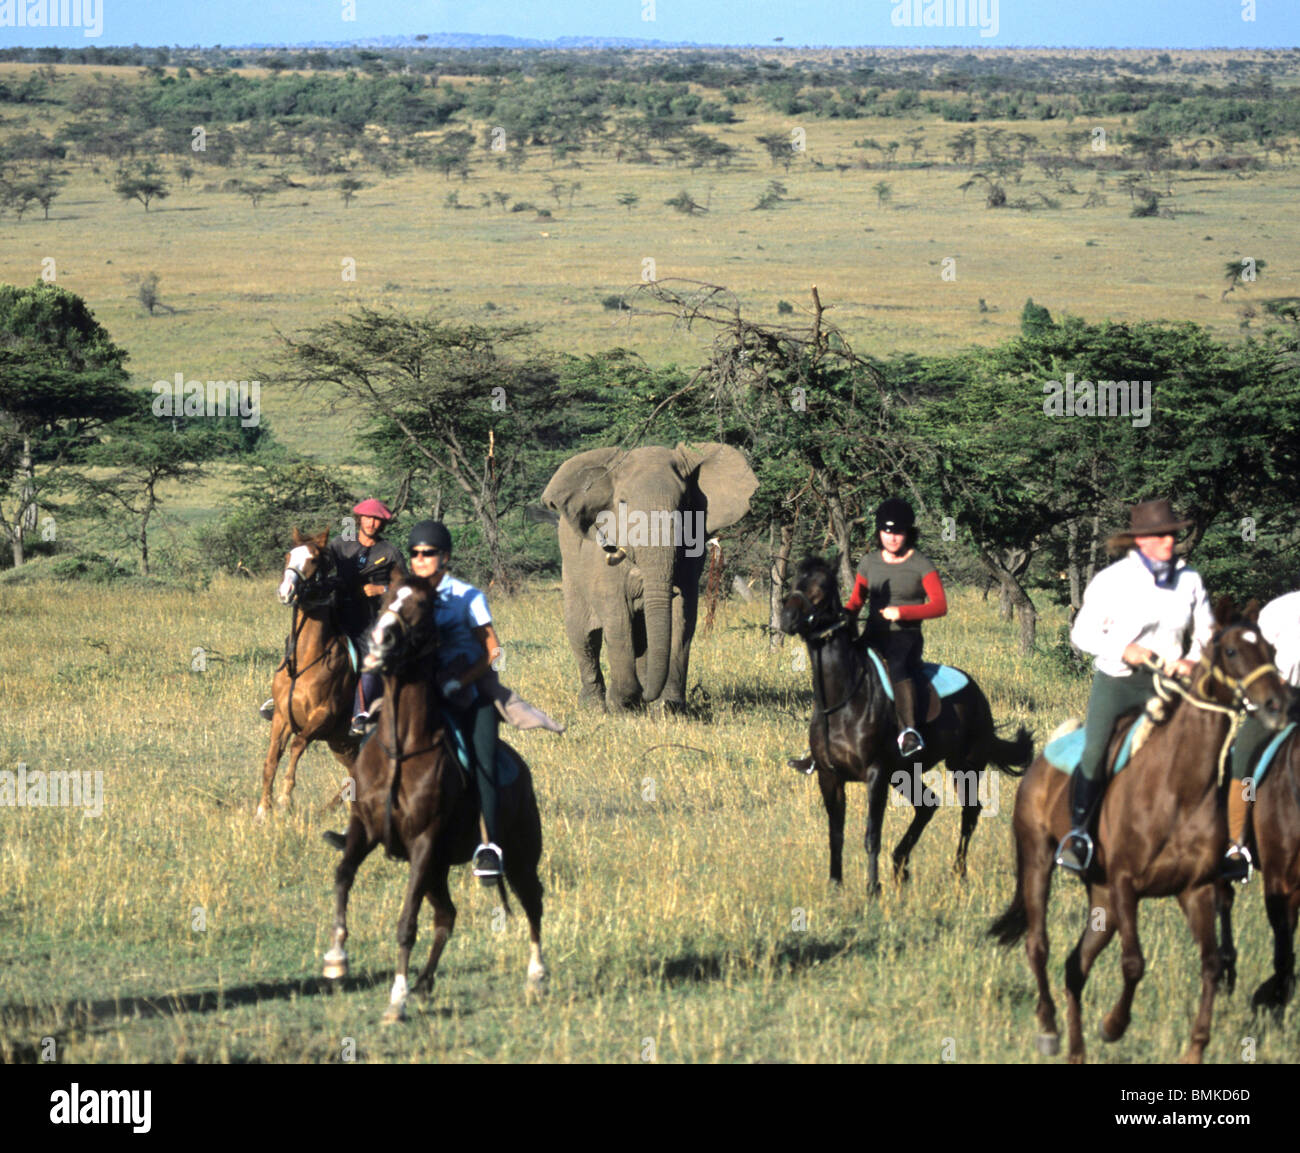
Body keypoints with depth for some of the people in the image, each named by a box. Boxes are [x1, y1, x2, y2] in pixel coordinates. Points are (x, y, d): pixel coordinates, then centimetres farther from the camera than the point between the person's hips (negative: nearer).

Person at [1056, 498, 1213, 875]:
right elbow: (1083, 632, -1)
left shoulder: (1190, 581, 7)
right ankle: (1077, 833, -8)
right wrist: (1122, 650, -17)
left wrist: (1193, 661, -7)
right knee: (1095, 753, -19)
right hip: (1116, 679, -3)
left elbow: (1206, 634, 15)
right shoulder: (1111, 580, -3)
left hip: (1167, 684, 3)